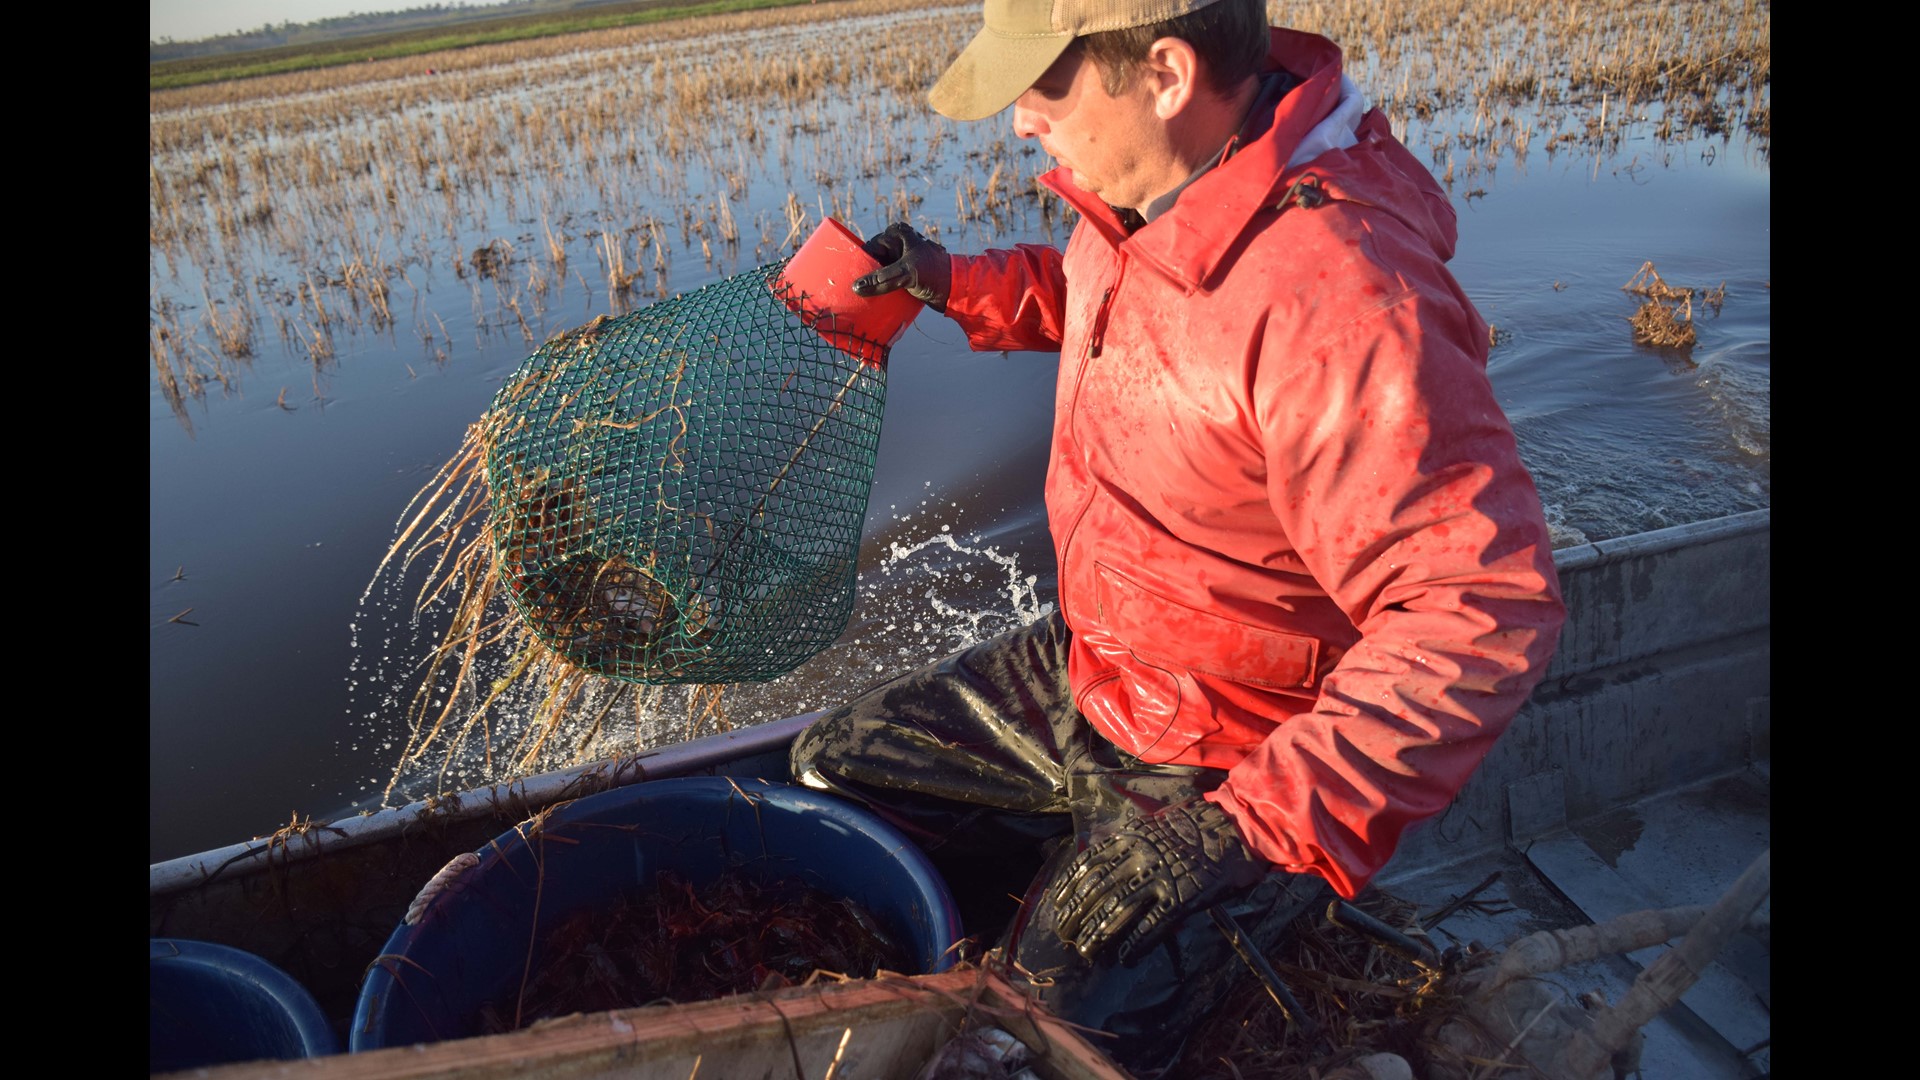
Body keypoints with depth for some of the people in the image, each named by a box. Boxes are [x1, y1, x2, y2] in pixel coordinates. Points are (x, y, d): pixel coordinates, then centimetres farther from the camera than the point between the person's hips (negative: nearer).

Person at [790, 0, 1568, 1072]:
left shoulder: (1334, 301, -34)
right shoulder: (1147, 194, -6)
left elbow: (1486, 611, -34)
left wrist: (1244, 832, -37)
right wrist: (956, 282, 9)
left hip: (1241, 767, -8)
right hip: (1087, 668, 8)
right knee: (832, 771, 8)